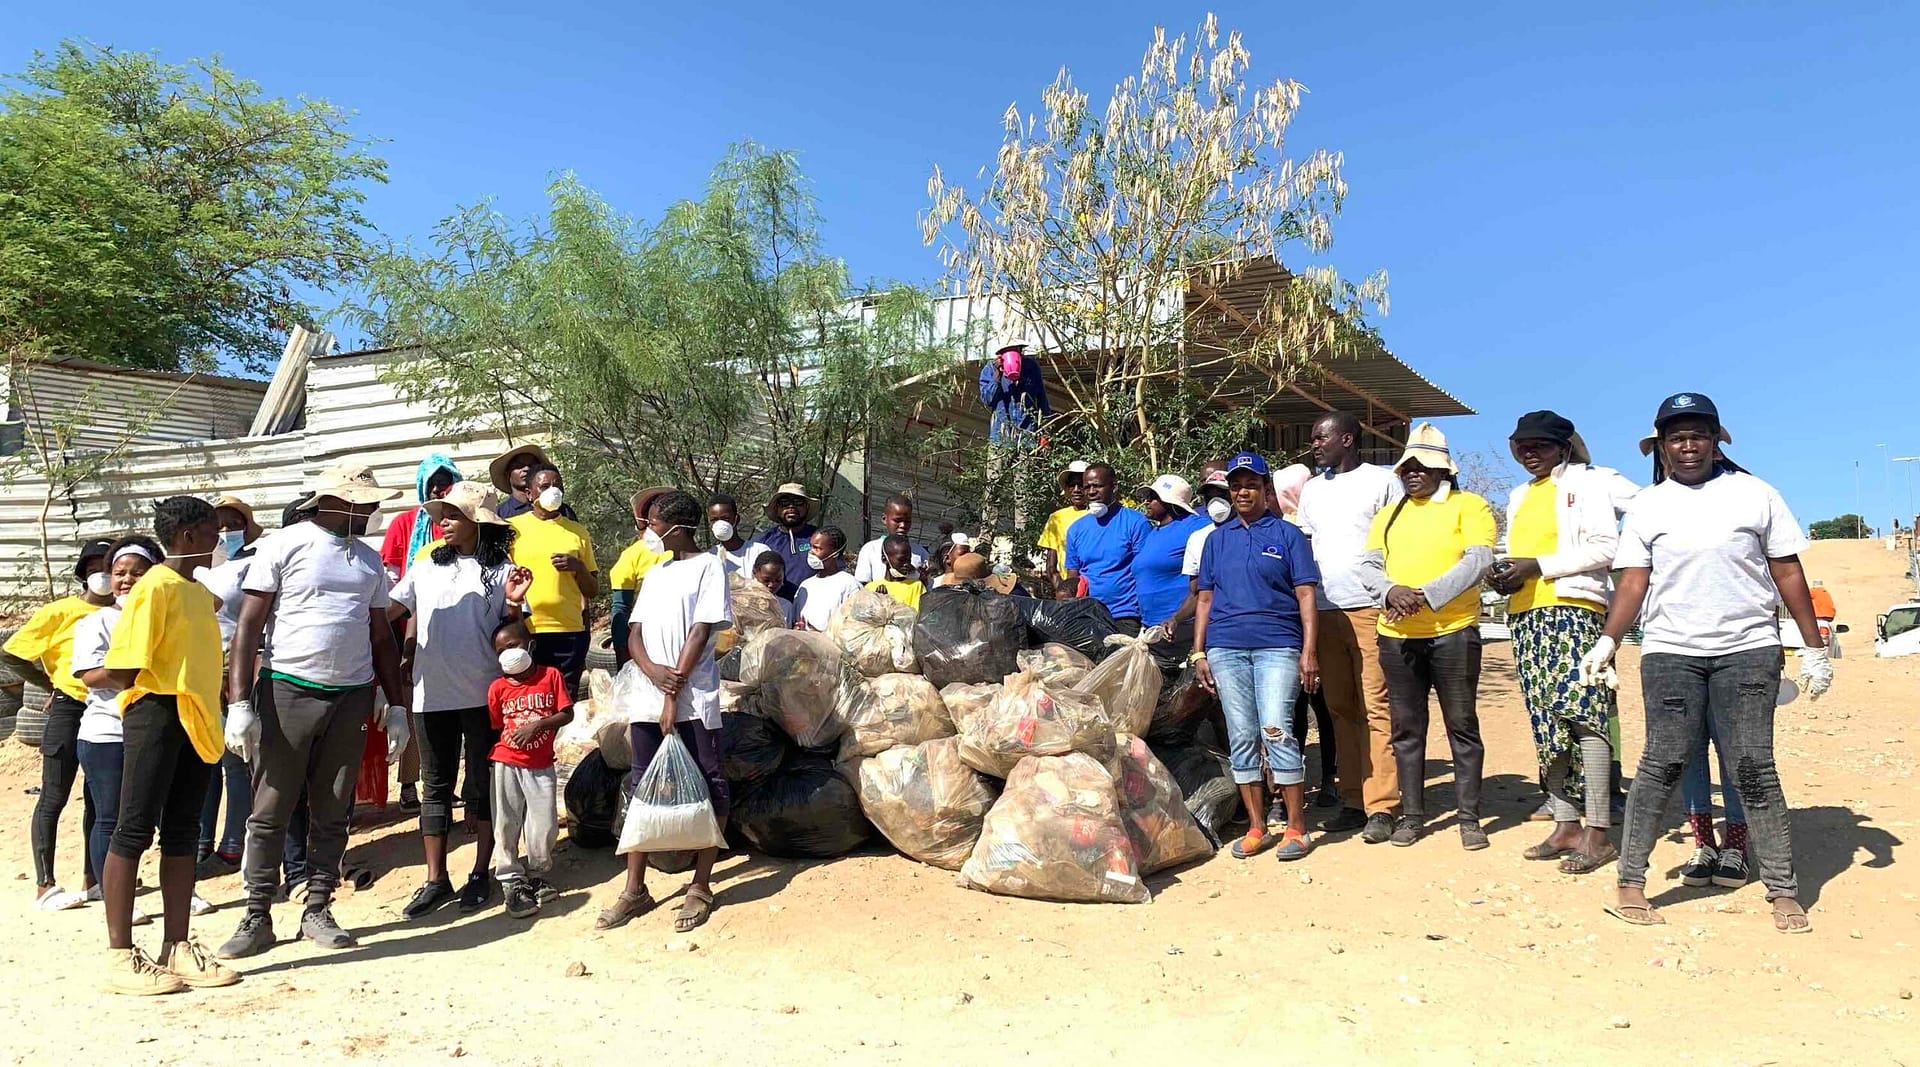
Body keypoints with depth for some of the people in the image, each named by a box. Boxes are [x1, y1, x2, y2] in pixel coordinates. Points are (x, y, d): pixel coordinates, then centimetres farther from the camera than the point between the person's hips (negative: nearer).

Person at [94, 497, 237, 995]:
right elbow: (124, 669, -16)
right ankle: (120, 956, 4)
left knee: (182, 834, 10)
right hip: (157, 713, -9)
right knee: (135, 830, -3)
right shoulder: (155, 586, -10)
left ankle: (177, 948, 17)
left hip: (197, 720, 9)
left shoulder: (199, 591, 17)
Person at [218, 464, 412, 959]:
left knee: (332, 813, 9)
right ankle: (257, 918, 13)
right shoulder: (284, 546, -2)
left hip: (352, 697, 4)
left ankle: (317, 911, 20)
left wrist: (396, 706, 10)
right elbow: (248, 626, -6)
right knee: (270, 812, 2)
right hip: (288, 691, -4)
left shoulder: (370, 560, 13)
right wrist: (239, 702, -13)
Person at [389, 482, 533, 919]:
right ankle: (436, 880, 18)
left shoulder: (501, 571, -2)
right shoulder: (426, 569, 9)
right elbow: (387, 611, 9)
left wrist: (513, 603, -20)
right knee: (437, 786, 10)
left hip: (483, 696, -4)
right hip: (432, 695, 4)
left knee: (483, 785, 7)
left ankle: (480, 874, 19)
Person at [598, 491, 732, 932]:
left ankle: (701, 887, 10)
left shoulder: (708, 567, -3)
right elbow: (635, 633, 12)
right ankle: (635, 889, 18)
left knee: (708, 791, 1)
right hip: (648, 697, 7)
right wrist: (654, 672, -9)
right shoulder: (655, 573, 18)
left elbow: (700, 632, -10)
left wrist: (674, 695, -13)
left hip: (693, 700, -6)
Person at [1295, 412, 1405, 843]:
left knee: (1375, 709, -6)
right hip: (1324, 611, 6)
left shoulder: (1382, 482, 2)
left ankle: (1381, 807, -3)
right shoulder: (1312, 489, 18)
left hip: (1370, 609, -5)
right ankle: (1353, 802, 14)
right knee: (1340, 710, 7)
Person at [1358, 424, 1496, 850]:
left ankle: (1469, 817, 11)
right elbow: (1368, 566, 9)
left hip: (1452, 631, -4)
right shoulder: (1388, 515, 17)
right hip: (1397, 635, 4)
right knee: (1407, 729, 9)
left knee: (1462, 726, 2)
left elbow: (1478, 560, -10)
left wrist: (1427, 596, -19)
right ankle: (1412, 815, 17)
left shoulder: (1469, 506, 3)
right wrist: (1391, 591, -13)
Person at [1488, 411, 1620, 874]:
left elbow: (1605, 547, -8)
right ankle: (1566, 826, 11)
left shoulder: (1584, 484, 3)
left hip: (1572, 609, -7)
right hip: (1526, 615, 7)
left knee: (1580, 713, -15)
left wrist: (1538, 566, -14)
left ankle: (1598, 832, -13)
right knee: (1547, 723, 5)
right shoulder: (1519, 496, 24)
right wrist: (1503, 574, 5)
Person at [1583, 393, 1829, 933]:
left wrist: (1813, 647, 6)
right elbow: (1633, 582, 3)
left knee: (1754, 766, -2)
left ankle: (1784, 891, 8)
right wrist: (1607, 641, -9)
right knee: (1664, 762, -4)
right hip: (1669, 651, 0)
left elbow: (1788, 573, 8)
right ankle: (1631, 881, 2)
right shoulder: (1647, 506, 8)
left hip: (1748, 649, 0)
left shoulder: (1754, 494, 7)